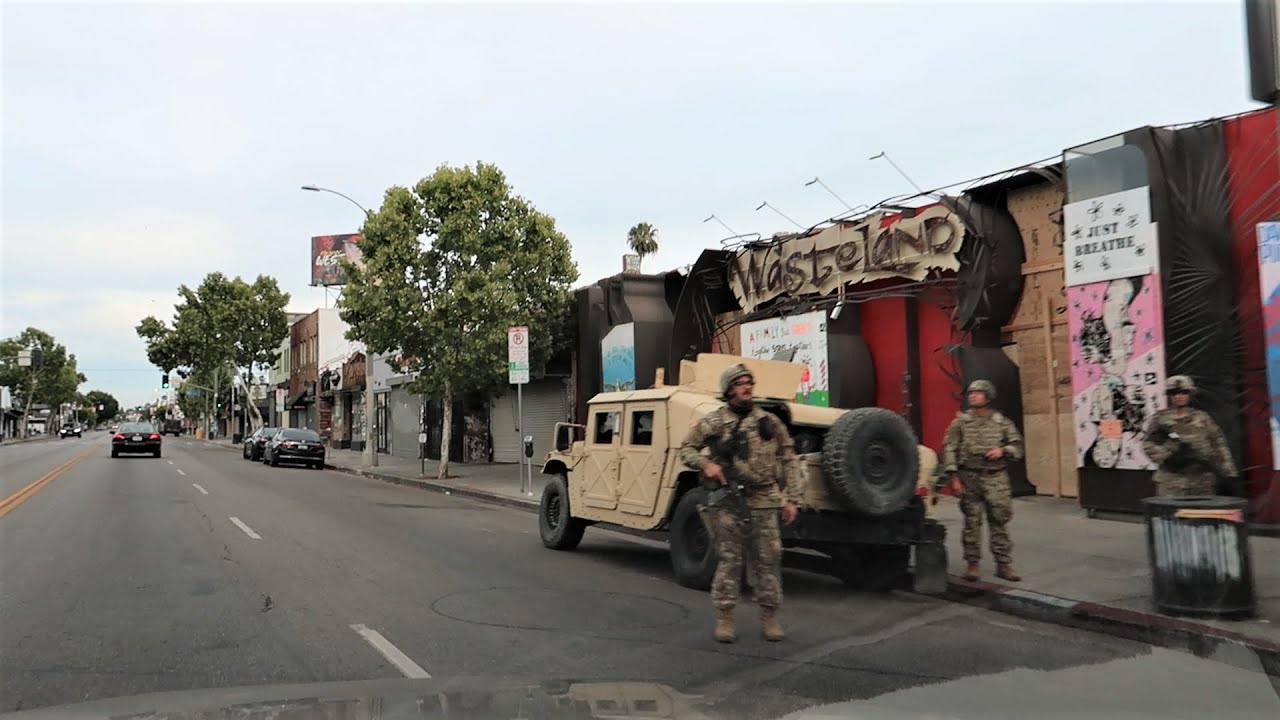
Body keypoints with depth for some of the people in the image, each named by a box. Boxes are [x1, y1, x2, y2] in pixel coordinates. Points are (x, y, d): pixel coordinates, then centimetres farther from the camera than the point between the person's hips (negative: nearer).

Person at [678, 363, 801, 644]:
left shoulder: (770, 421, 8)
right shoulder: (712, 422, 2)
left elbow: (788, 461, 9)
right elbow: (686, 449, 8)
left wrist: (791, 499, 4)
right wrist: (706, 463, -12)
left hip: (763, 502, 2)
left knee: (768, 560, 4)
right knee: (729, 560, 1)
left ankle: (769, 616, 16)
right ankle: (725, 617, 12)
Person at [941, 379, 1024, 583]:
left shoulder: (1002, 422, 6)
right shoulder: (961, 421, 2)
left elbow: (1017, 446, 10)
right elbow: (949, 449, -2)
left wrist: (1002, 450, -12)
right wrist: (954, 476, -9)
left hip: (995, 478, 1)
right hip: (969, 477, -1)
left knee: (999, 522, 3)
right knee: (972, 522, 4)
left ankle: (1003, 565, 12)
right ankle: (972, 564, 11)